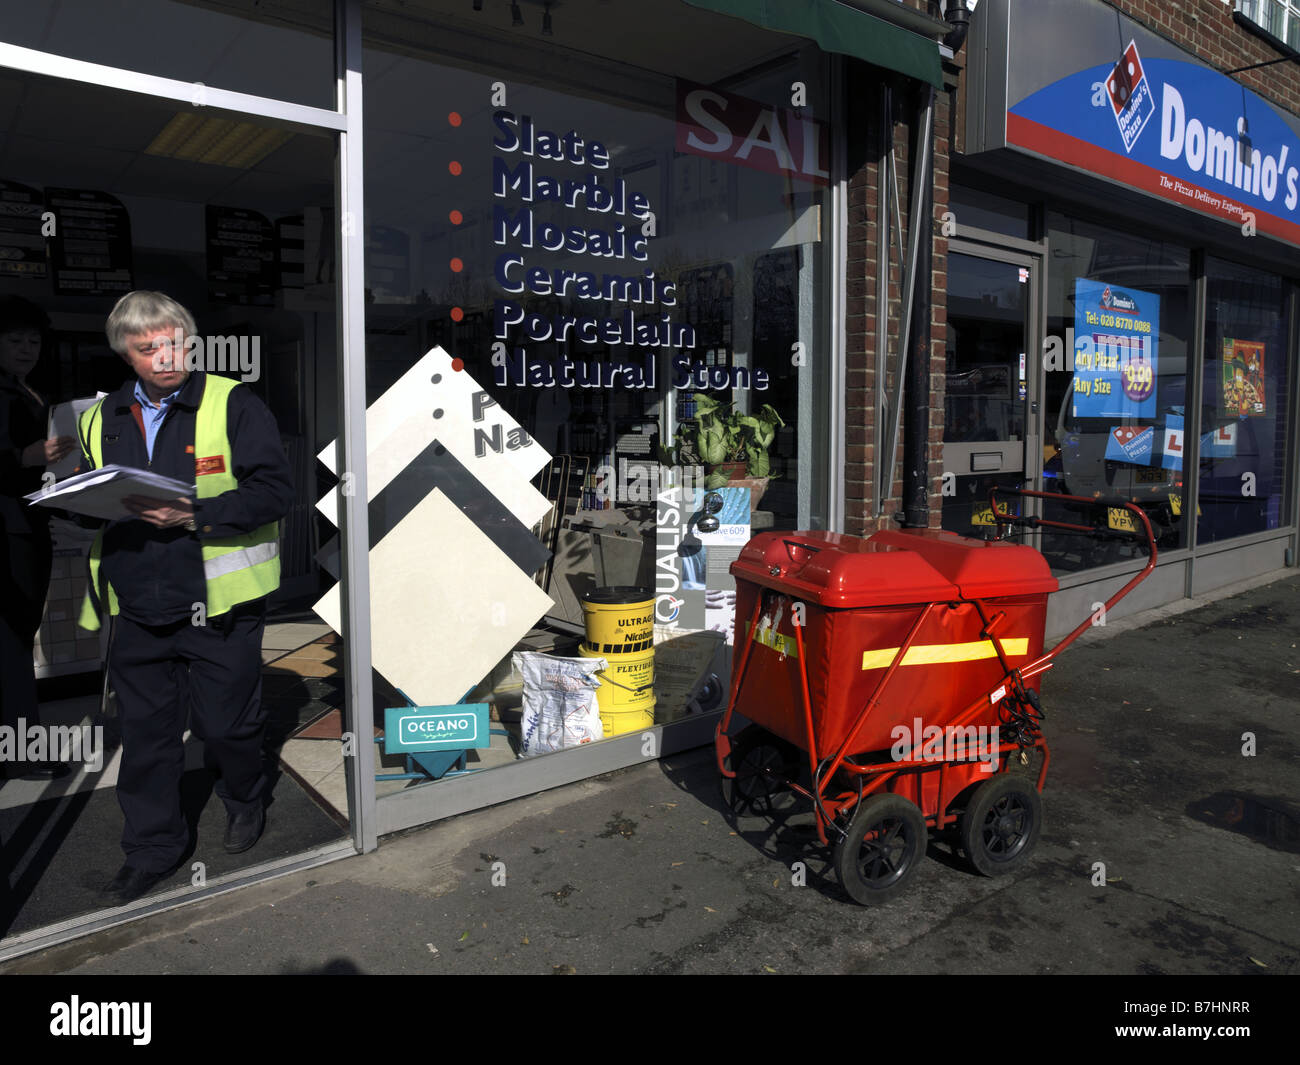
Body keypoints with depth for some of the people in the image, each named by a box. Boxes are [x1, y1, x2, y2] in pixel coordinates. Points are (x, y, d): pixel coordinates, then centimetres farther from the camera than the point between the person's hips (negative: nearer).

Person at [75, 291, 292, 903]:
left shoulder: (233, 405, -5)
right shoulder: (101, 420, 12)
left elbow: (273, 491, -14)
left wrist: (193, 514, -24)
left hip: (219, 606, -4)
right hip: (136, 611, 5)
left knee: (225, 726, 8)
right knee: (145, 734, 13)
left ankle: (244, 801, 39)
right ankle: (153, 847, 32)